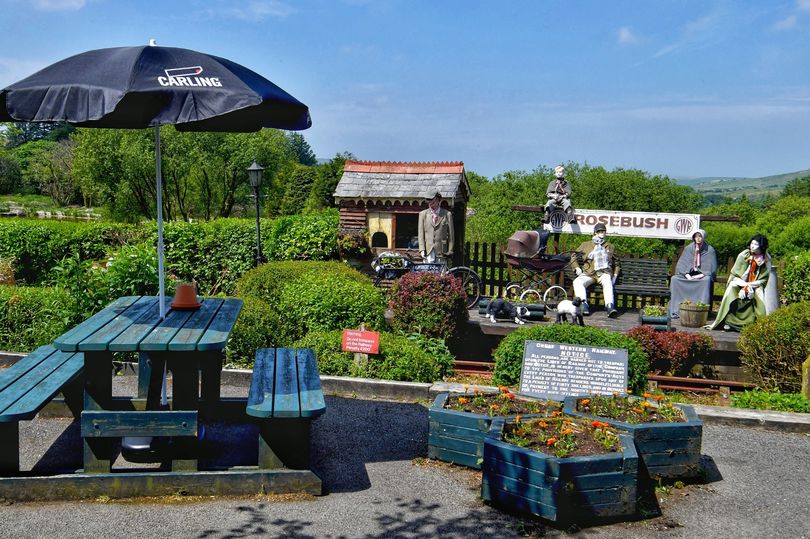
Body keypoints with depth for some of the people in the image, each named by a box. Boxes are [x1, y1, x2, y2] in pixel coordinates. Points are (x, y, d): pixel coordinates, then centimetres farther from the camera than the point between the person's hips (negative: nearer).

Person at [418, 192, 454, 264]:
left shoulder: (447, 214, 6)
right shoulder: (423, 214, 11)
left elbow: (450, 234, 6)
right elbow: (421, 234, 8)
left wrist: (450, 252, 1)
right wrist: (422, 249, -3)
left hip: (441, 252, -1)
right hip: (428, 251, 1)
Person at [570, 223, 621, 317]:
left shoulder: (610, 247, 27)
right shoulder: (585, 245, 25)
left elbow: (616, 264, 33)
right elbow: (574, 257, 24)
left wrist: (615, 275, 16)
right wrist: (577, 268, 7)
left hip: (604, 273, 0)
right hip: (589, 273, 1)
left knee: (607, 283, -37)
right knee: (577, 282, -33)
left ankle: (610, 306, -53)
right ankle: (583, 304, -44)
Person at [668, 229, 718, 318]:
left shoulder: (709, 250, -1)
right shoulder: (688, 248, 8)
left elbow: (711, 269, -5)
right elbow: (681, 265, 3)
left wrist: (700, 276, -19)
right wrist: (687, 275, -15)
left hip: (702, 276, -3)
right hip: (688, 274, 3)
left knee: (707, 280, -38)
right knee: (674, 279, -24)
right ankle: (676, 311, -28)